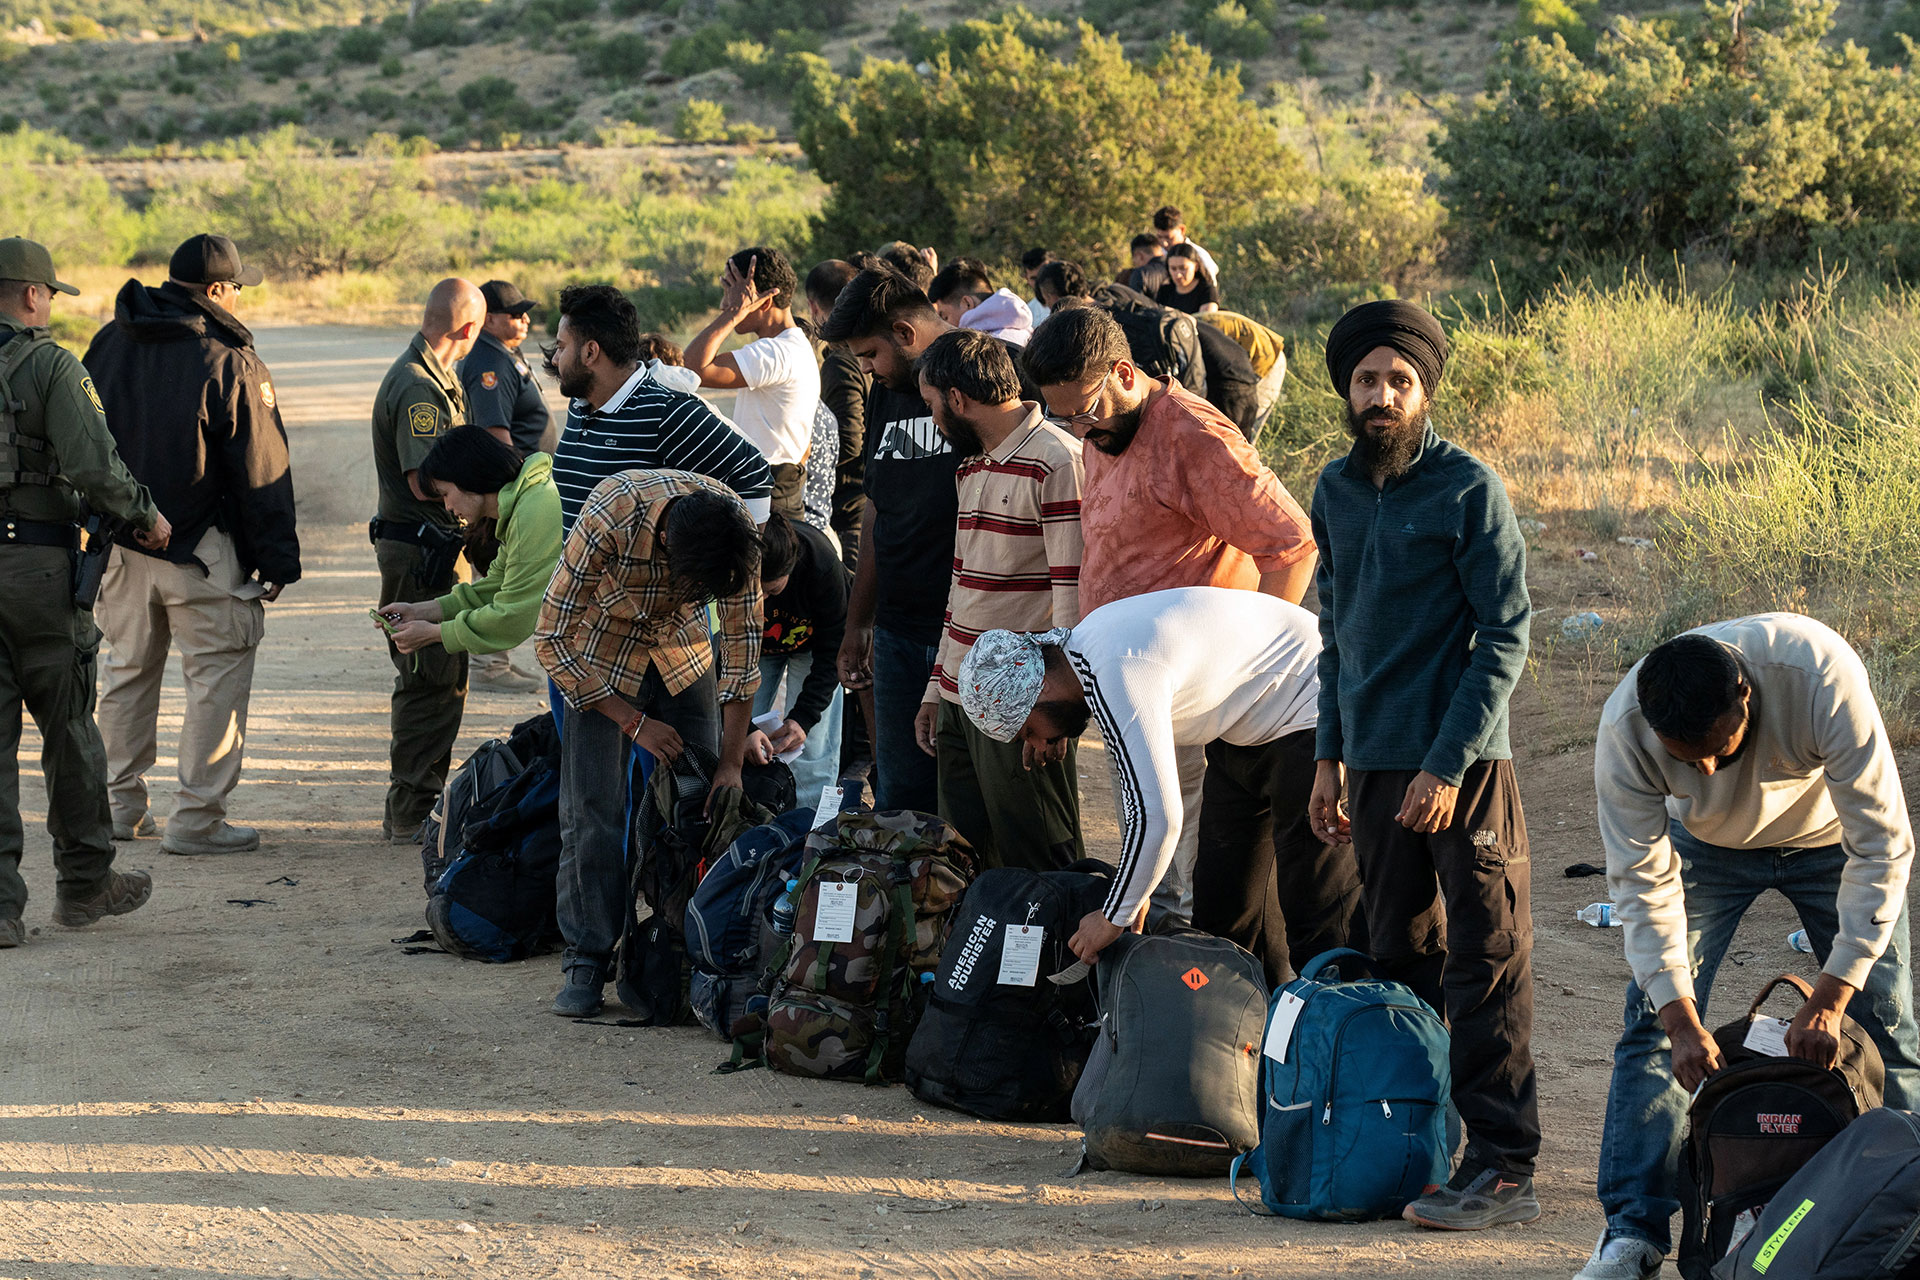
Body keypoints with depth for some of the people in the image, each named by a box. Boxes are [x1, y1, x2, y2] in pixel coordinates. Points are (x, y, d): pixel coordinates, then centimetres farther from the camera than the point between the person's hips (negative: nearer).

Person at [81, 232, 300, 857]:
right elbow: (262, 472, -12)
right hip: (199, 548, -6)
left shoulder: (109, 342, 5)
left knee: (128, 670, 18)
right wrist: (276, 560, -6)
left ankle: (121, 805, 25)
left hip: (120, 542, 6)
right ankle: (198, 818, 0)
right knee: (218, 675, 2)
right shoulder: (230, 364, -14)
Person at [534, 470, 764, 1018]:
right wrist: (635, 723, -24)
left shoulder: (738, 528, -28)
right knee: (592, 807, -10)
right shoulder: (608, 520, -39)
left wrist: (732, 763, -15)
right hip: (596, 653, -3)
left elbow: (742, 645, -15)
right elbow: (552, 641, -27)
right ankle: (587, 962, -3)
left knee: (704, 798, -4)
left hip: (680, 646, 3)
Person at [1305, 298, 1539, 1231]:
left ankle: (1503, 1166, -6)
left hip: (1463, 765, -6)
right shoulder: (1336, 490, 10)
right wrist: (1330, 753, 14)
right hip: (1375, 760, 7)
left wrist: (1447, 762, -15)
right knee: (1401, 960, 14)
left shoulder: (1470, 490, -9)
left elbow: (1506, 637, -11)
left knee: (1485, 968, -6)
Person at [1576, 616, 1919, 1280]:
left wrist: (1828, 1001, -37)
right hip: (1707, 843, 1)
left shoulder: (1822, 678, -41)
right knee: (1654, 1018, -11)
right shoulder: (1624, 731, -34)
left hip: (1830, 833, -1)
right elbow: (1643, 882, -24)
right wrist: (1682, 1021, -34)